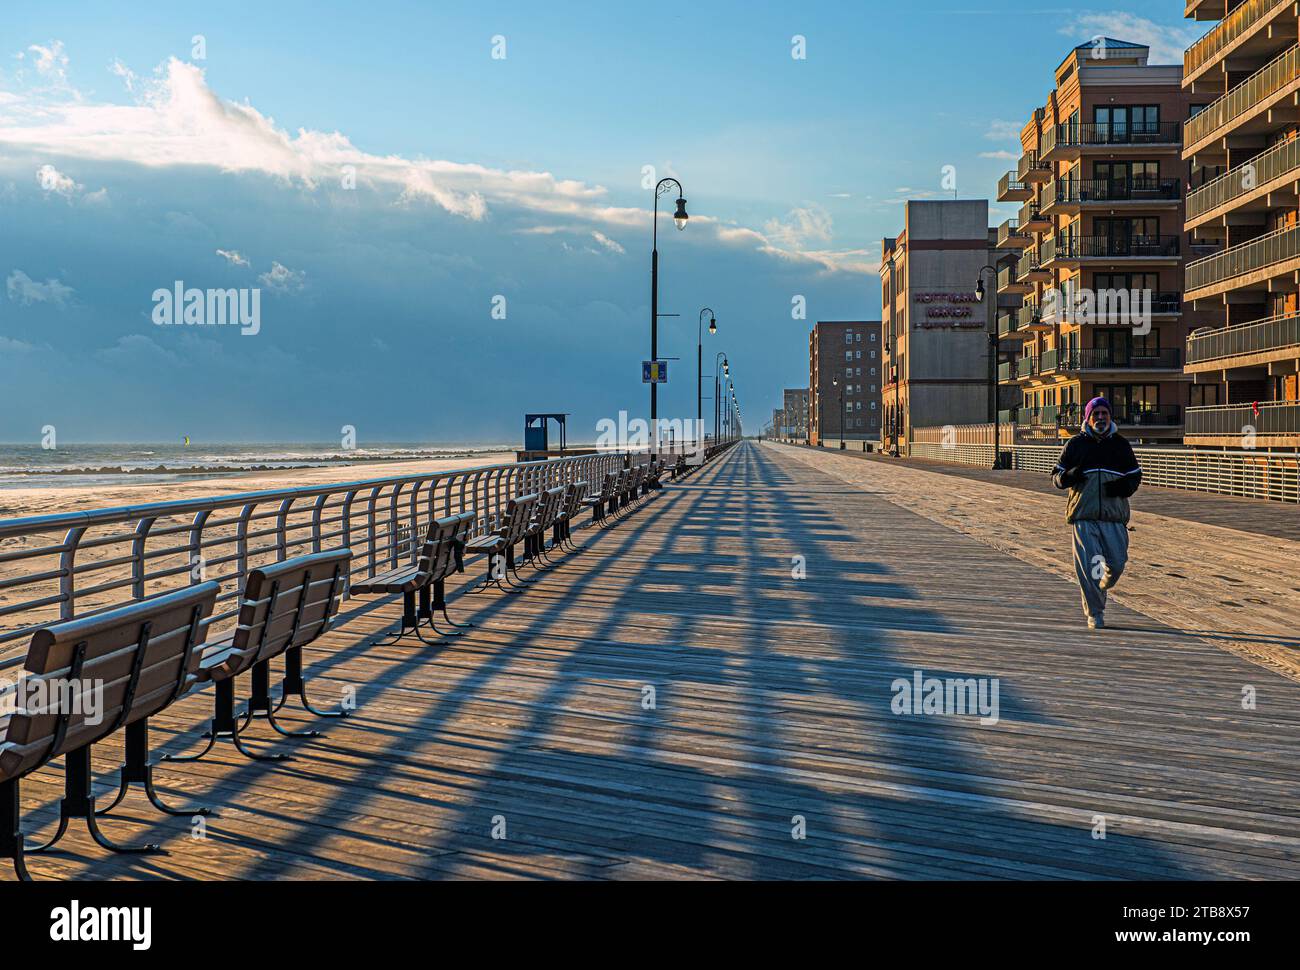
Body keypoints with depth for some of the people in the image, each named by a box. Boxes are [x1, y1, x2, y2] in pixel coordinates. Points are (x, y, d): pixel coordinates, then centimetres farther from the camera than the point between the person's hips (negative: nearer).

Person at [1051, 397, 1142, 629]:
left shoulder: (1121, 444, 12)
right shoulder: (1075, 444, 7)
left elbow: (1135, 475, 18)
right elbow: (1057, 475, 10)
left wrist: (1124, 486, -5)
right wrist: (1069, 476, -14)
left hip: (1114, 516, 2)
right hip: (1083, 515, -2)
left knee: (1117, 563, -2)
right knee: (1086, 565, -8)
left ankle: (1100, 590, 31)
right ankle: (1095, 613, 4)